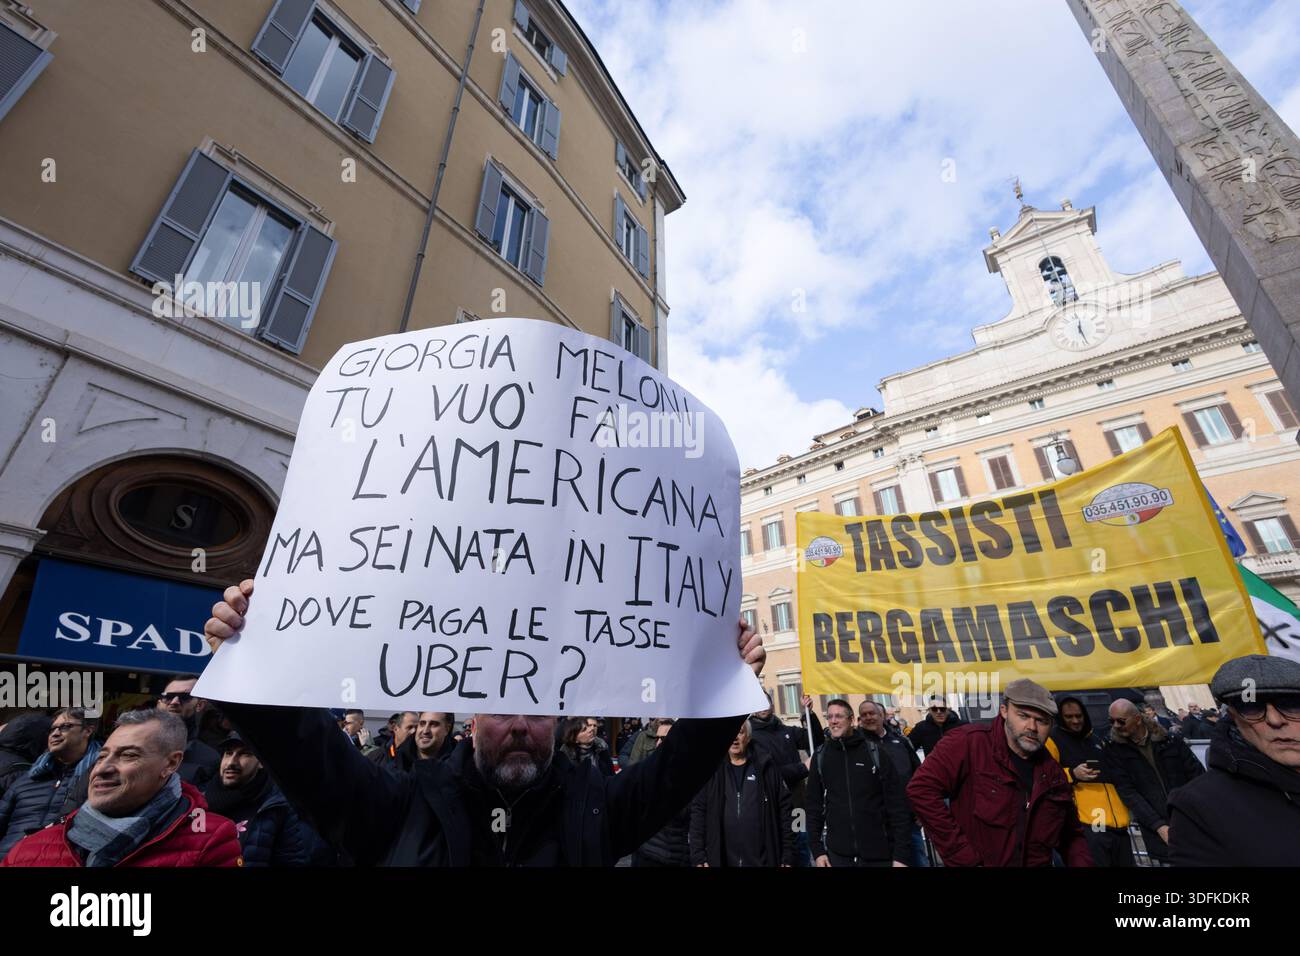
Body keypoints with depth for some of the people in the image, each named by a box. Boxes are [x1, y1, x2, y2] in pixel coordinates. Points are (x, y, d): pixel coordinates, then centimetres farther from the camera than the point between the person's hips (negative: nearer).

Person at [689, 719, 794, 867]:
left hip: (764, 861, 0)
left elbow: (785, 809, 0)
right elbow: (698, 811, 1)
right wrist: (698, 856, -4)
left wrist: (788, 855, -2)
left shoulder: (766, 766, -1)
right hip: (721, 860, 1)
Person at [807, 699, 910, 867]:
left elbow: (897, 804, -7)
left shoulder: (875, 751, -7)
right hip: (837, 852, 2)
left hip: (878, 853, -2)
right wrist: (817, 849, 1)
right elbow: (814, 805, 5)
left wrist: (901, 854, -10)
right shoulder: (820, 756, 0)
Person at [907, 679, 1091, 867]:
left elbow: (1071, 836, 14)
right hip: (977, 862, -6)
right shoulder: (970, 742, -21)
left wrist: (1083, 863, -7)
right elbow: (922, 789, -30)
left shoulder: (1053, 772, 2)